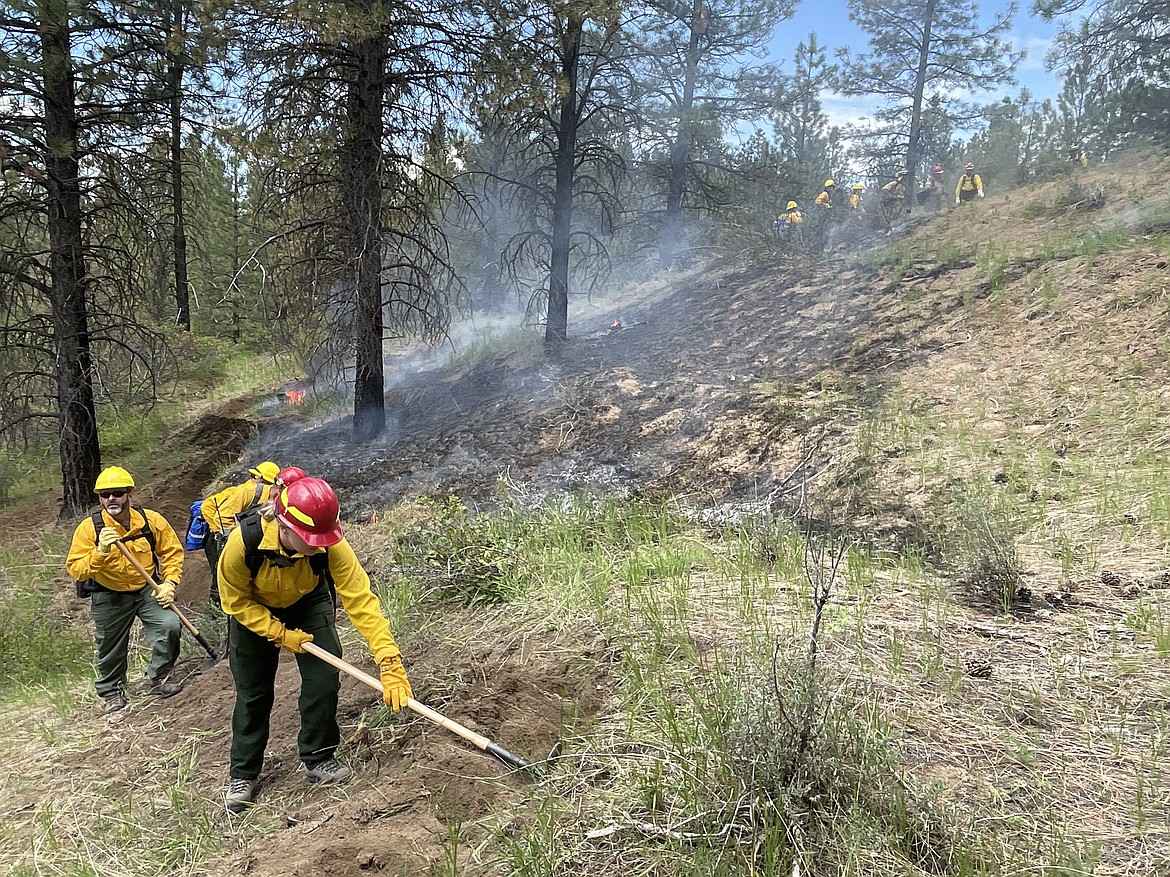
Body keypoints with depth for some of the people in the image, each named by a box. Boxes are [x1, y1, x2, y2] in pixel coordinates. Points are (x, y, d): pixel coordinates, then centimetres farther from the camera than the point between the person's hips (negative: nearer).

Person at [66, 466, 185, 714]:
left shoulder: (152, 520, -15)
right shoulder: (89, 528, -19)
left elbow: (172, 552, -3)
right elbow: (76, 569, -23)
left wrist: (169, 583, -14)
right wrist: (100, 552, -39)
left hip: (146, 589, 1)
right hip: (108, 596, 0)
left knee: (169, 625, -19)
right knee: (111, 646, 13)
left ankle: (158, 679, 5)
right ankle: (111, 691, 41)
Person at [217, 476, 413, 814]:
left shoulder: (331, 545, -37)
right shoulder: (243, 542, -39)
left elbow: (361, 599, -39)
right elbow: (236, 601, -21)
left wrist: (390, 661, -46)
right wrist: (280, 634, -23)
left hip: (308, 604, 1)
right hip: (253, 610, -1)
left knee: (324, 677, -12)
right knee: (253, 692, 6)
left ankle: (318, 759, 10)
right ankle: (242, 775, 26)